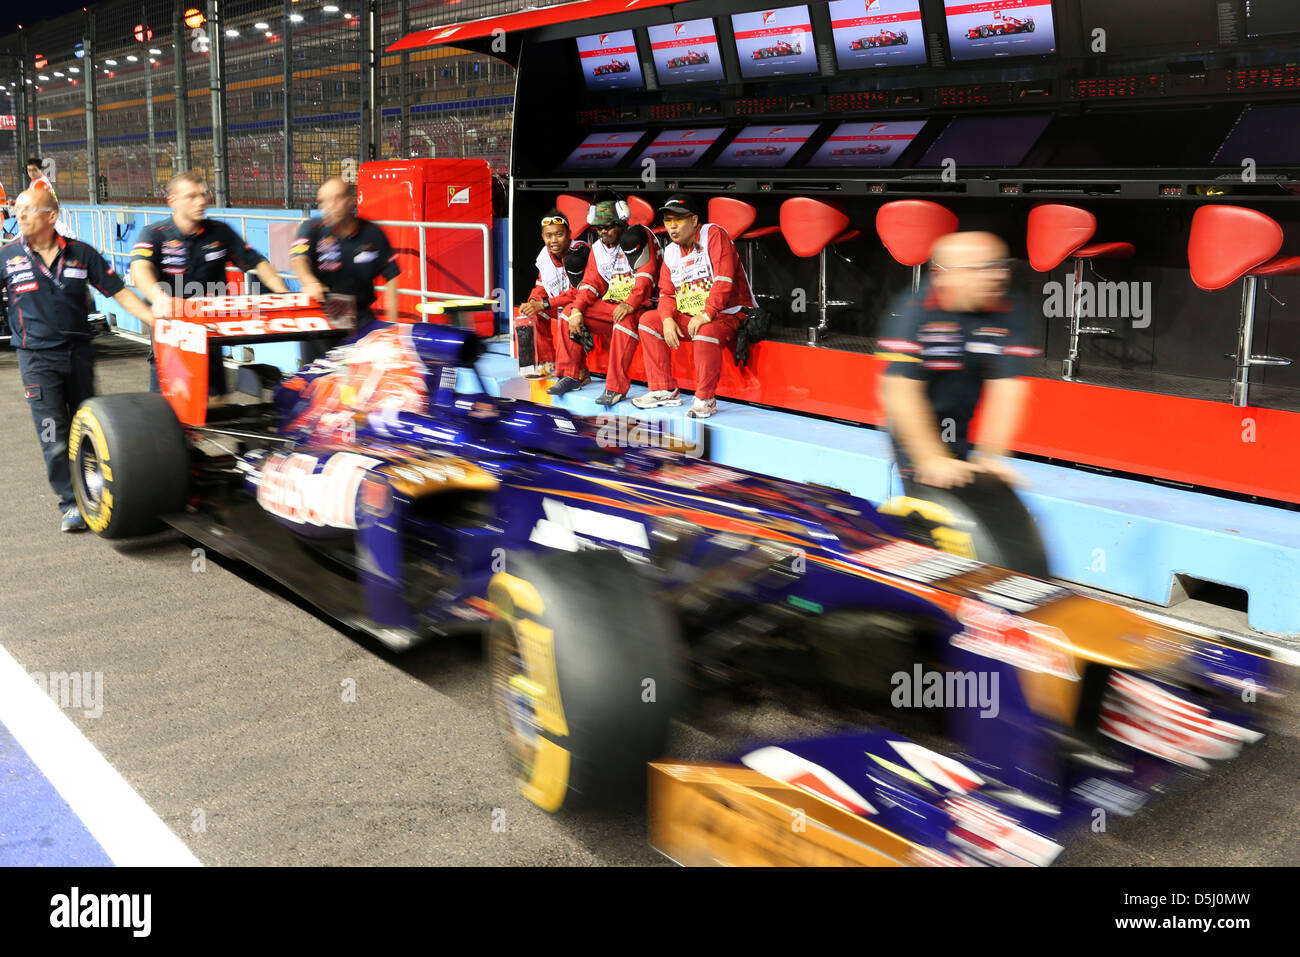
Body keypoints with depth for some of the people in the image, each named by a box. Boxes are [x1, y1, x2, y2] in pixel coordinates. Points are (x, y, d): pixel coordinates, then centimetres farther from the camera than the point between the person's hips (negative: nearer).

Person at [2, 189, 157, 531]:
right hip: (37, 358, -2)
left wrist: (157, 322, -7)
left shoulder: (81, 254, -1)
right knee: (53, 434, -5)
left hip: (78, 352, 2)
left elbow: (120, 293, 1)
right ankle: (70, 503, 4)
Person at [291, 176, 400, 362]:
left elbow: (390, 277, 6)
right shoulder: (312, 229, -2)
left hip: (361, 316, 1)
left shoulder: (373, 234, 3)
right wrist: (310, 281, -44)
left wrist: (392, 323, -2)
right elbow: (298, 258, -21)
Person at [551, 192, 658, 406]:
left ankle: (616, 388, -36)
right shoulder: (597, 249, 13)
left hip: (640, 305, -7)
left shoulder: (638, 237, -8)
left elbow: (646, 276, -18)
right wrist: (577, 310, -8)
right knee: (569, 313, -4)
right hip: (610, 304, 7)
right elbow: (591, 284, 10)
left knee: (625, 321, -39)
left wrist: (630, 304, -31)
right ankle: (573, 375, 1)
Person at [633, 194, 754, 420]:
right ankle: (665, 390, 1)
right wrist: (668, 319, -10)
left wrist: (706, 315, -27)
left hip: (727, 315, -8)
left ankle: (705, 399, -21)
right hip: (688, 317, 8)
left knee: (705, 333, -38)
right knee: (648, 321, -2)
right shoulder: (671, 252, 12)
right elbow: (666, 293, 12)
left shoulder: (714, 234, -10)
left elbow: (724, 279, -21)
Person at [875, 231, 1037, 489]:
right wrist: (933, 459, -33)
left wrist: (990, 456, -24)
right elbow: (900, 391, -29)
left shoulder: (1011, 313, -11)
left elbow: (1008, 388, -15)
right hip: (912, 427, -4)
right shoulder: (913, 311, -23)